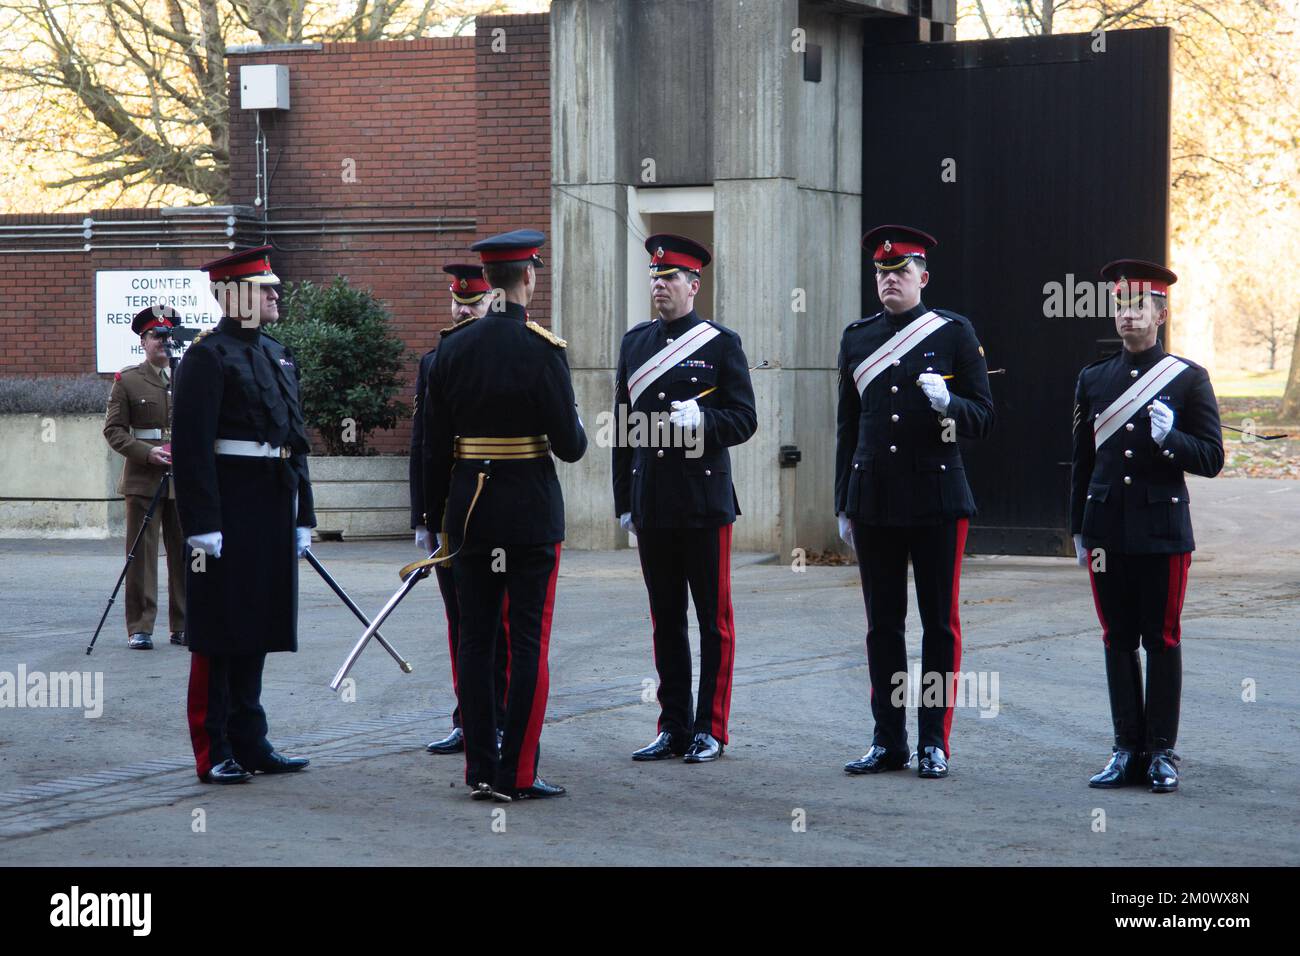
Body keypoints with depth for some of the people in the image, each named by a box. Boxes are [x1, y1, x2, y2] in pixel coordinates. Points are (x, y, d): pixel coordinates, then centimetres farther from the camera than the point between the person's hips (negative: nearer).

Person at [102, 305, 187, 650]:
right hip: (143, 479, -3)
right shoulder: (127, 381, 3)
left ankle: (184, 626, 12)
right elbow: (113, 430, -1)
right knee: (142, 555, -3)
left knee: (185, 554, 4)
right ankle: (140, 628, 1)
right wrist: (146, 452, -15)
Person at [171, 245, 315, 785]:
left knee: (256, 630, 12)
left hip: (272, 512, 8)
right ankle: (213, 754, 3)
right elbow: (191, 447, -16)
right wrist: (202, 525, -21)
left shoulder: (276, 355, 16)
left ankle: (250, 744, 19)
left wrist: (302, 517, 17)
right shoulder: (207, 357, -10)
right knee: (220, 634, -2)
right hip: (228, 515, -8)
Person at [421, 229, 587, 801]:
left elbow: (434, 447, 5)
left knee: (475, 641, 9)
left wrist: (436, 517, 13)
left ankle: (481, 771, 10)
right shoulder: (542, 350, -11)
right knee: (528, 642, 1)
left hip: (470, 511, 4)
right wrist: (577, 431, 12)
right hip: (532, 513, -4)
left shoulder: (452, 348, 2)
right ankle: (519, 773, 1)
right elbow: (569, 447, -11)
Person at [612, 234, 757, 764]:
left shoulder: (721, 343, -1)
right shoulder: (635, 342, 12)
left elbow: (745, 420, -3)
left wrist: (702, 419, -23)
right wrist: (624, 501, 13)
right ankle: (674, 729, 14)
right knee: (665, 621, 8)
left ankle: (710, 729, 6)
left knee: (713, 620, 0)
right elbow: (624, 423, 15)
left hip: (704, 502, -4)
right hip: (652, 505, 5)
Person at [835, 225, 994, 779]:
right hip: (874, 500, 3)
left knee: (940, 623, 1)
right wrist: (844, 506, 12)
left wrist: (947, 403, -21)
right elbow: (848, 427, 14)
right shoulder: (857, 338, 10)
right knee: (882, 624, 6)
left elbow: (984, 418, 0)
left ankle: (934, 743, 7)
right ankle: (888, 742, 13)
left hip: (936, 498, -3)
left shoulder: (955, 333, 0)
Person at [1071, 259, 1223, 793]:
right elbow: (1081, 462, 14)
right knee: (1118, 642, 5)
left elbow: (1211, 459, -1)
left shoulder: (1189, 379, 0)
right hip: (1108, 532, 3)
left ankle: (1161, 753, 6)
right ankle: (1128, 750, 11)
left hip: (1162, 530, -3)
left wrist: (1169, 438, -20)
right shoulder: (1093, 380, 10)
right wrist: (1079, 532, 11)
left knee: (1162, 640, 0)